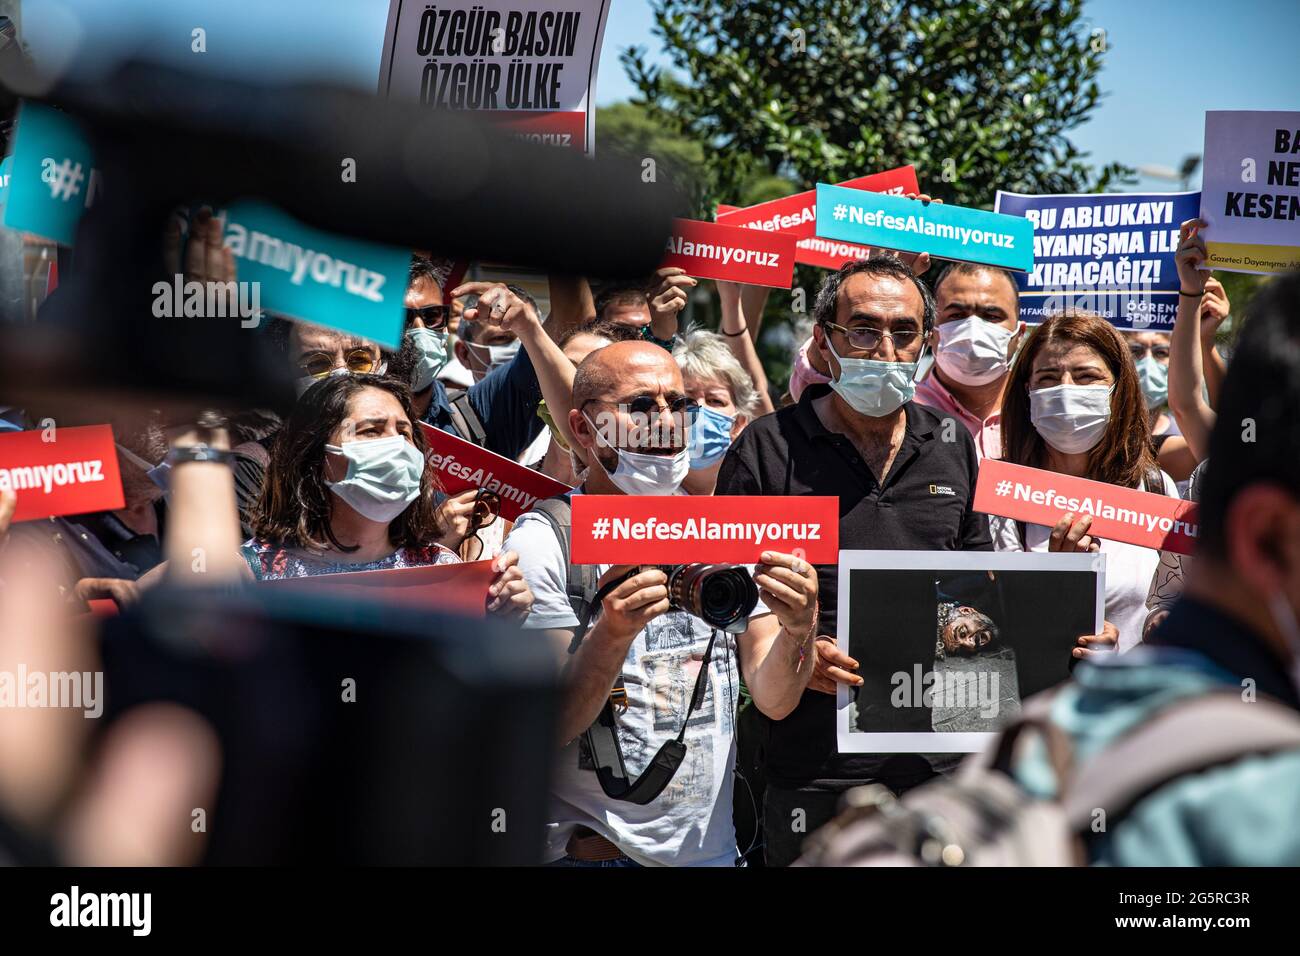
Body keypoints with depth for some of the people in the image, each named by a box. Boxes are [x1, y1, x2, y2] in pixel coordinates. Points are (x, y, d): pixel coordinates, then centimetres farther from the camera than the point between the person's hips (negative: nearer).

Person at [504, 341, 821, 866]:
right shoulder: (542, 542, -10)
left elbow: (772, 700, -1)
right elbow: (539, 731, -17)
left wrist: (798, 630, -21)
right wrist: (612, 635, -33)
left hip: (714, 846, 5)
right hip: (594, 852, -5)